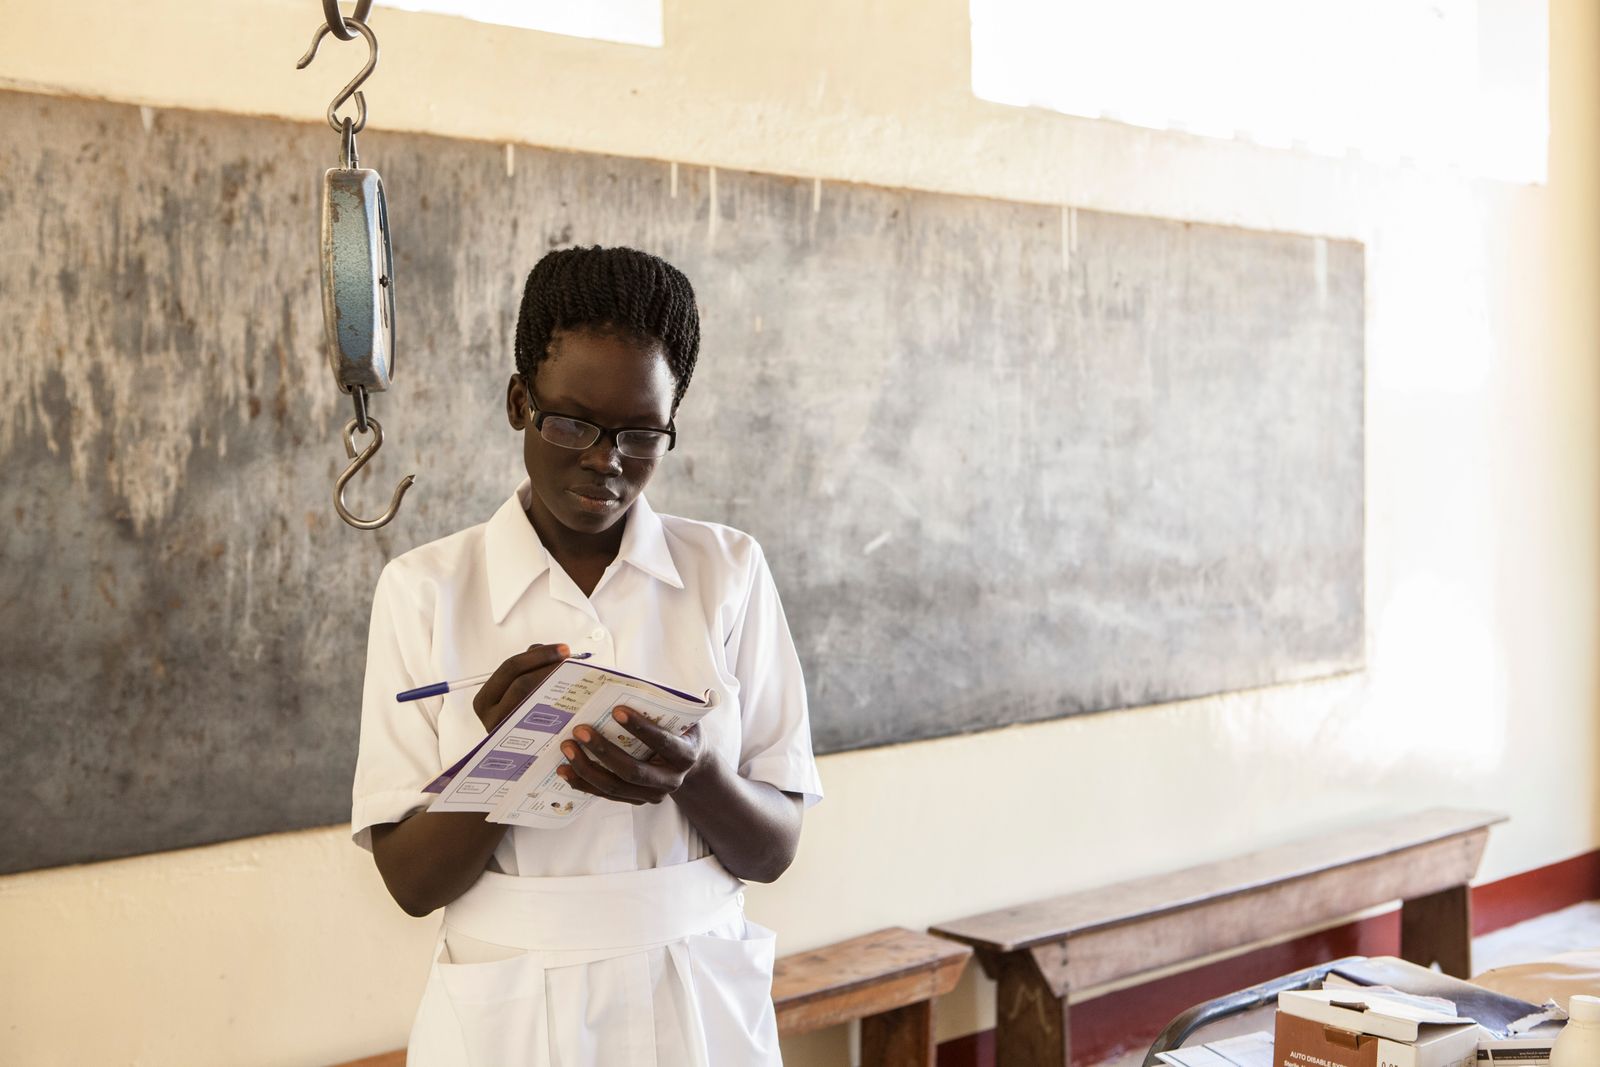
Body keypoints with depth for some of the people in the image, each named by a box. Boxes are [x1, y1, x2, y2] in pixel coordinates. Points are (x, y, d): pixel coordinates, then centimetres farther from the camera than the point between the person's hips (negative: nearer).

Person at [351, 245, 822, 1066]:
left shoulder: (728, 571, -3)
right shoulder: (426, 589, -6)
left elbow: (773, 848, -2)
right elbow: (411, 880, -5)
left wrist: (693, 776, -22)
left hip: (699, 1000, 1)